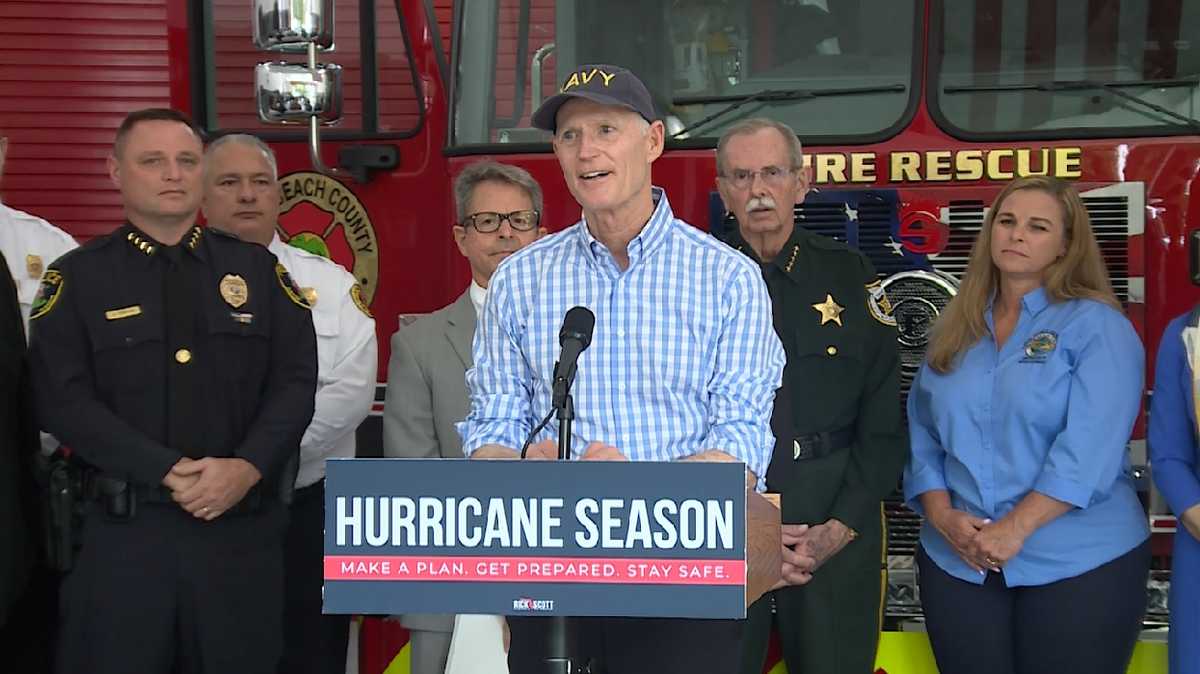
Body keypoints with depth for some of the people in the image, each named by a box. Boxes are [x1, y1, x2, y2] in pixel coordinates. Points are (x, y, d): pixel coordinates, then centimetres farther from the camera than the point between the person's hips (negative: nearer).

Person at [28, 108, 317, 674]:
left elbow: (295, 380, 2)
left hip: (244, 526, 2)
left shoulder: (257, 269, 10)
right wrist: (169, 472, -16)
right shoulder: (77, 277, 5)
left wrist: (247, 468, -14)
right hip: (122, 529, -1)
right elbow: (63, 400, -6)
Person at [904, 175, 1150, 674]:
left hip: (1079, 563, -4)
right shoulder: (953, 331, 10)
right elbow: (921, 436, 9)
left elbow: (1089, 447, -15)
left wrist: (1015, 529, -19)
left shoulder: (1096, 325, -4)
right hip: (958, 563, 4)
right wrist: (942, 516, -7)